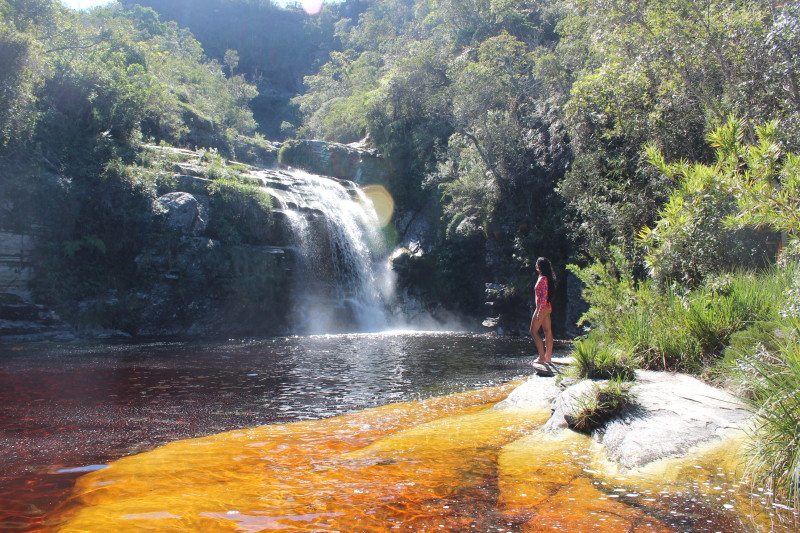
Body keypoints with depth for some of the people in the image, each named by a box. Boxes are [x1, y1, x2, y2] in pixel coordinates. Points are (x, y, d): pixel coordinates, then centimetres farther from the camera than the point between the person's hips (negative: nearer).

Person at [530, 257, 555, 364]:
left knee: (534, 331, -3)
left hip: (542, 308, -10)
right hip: (547, 308, 10)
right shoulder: (548, 278, 12)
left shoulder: (543, 279, -17)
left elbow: (544, 296, -22)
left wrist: (539, 311, -22)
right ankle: (548, 357, 14)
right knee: (548, 332, 10)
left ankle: (542, 357, -5)